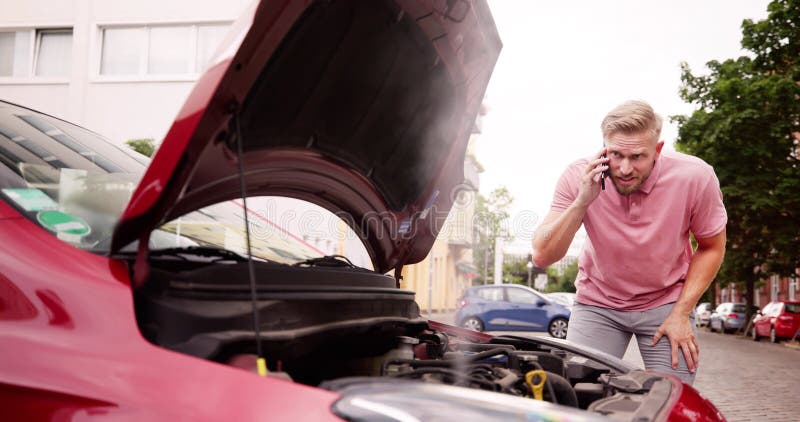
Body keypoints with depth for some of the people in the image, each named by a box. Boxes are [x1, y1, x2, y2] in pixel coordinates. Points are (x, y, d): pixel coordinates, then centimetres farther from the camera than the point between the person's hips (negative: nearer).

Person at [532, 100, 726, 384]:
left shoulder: (695, 177, -20)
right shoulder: (579, 177, -21)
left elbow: (712, 247, -4)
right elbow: (542, 257, -22)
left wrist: (681, 313, -11)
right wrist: (581, 202, -35)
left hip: (666, 302, 0)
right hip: (597, 303, 0)